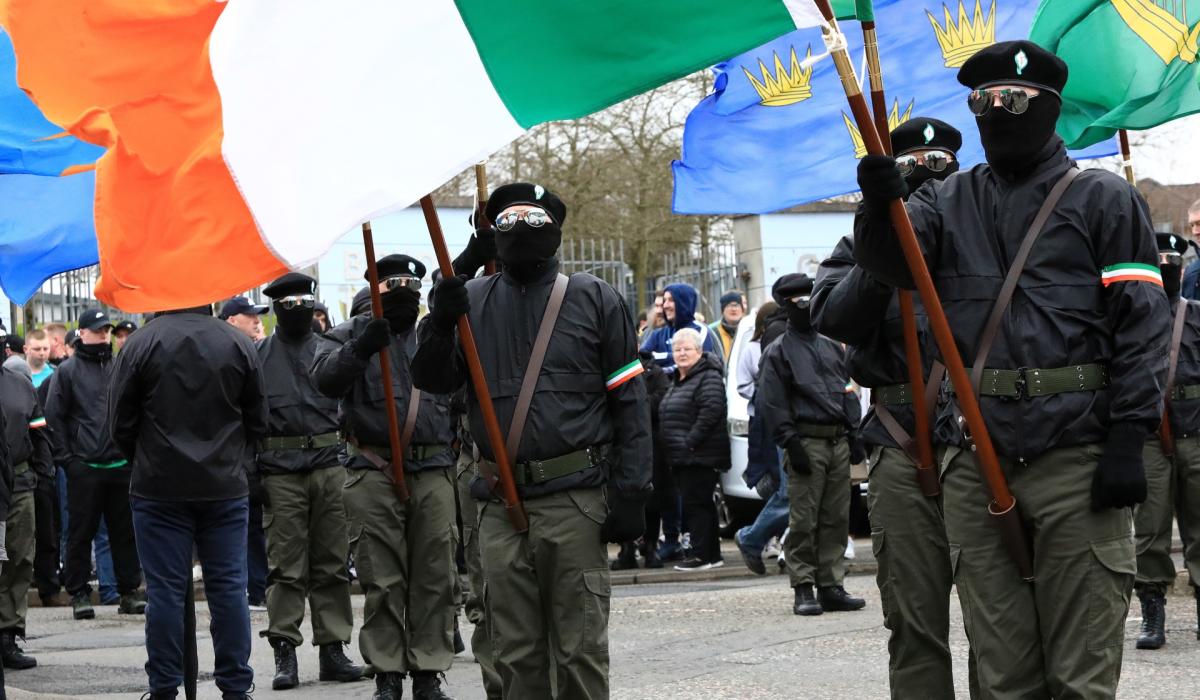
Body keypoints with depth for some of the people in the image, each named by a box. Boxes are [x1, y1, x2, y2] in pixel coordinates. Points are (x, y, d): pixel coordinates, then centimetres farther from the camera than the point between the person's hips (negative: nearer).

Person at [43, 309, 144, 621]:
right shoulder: (68, 371, 1)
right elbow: (54, 416, -1)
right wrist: (66, 457, -7)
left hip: (121, 465, 4)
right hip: (83, 467, -4)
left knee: (125, 532, 7)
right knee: (81, 533, 0)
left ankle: (129, 591, 13)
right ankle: (79, 594, 6)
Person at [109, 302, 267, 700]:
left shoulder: (141, 344, -7)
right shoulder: (239, 345, 0)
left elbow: (121, 422, -1)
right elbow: (258, 421, 7)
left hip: (159, 488, -2)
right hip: (226, 488, 2)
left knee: (165, 590, 1)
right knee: (228, 588, 5)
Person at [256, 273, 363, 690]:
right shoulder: (259, 357, 6)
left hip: (330, 467, 2)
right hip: (280, 471, -2)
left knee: (333, 565, 4)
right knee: (285, 567, -2)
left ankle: (333, 650, 9)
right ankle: (284, 652, 1)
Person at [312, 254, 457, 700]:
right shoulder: (350, 335, 8)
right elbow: (325, 379, -8)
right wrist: (360, 349, -25)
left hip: (433, 470, 2)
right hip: (374, 474, -2)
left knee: (434, 577, 2)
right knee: (383, 581, -1)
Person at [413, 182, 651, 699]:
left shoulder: (594, 299, 2)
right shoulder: (472, 301, 11)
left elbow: (629, 401, 0)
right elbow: (431, 380, 7)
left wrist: (630, 492, -7)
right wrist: (439, 323, -12)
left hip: (574, 501, -3)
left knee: (580, 647, 0)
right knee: (515, 650, 9)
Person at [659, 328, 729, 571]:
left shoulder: (708, 378, -10)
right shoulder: (677, 381, 21)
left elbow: (711, 412, -21)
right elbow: (667, 416, 27)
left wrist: (690, 442, -21)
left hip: (699, 456, -10)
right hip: (681, 458, 10)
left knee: (695, 503, -10)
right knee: (702, 504, 13)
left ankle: (701, 555, -7)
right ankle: (713, 554, 18)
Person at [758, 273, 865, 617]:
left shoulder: (832, 348, 20)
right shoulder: (778, 353, 0)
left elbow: (847, 393, 23)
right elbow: (772, 404, -6)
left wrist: (853, 436, 14)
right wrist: (791, 444, -14)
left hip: (838, 443, 6)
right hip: (806, 443, -6)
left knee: (837, 518, 6)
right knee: (803, 521, -7)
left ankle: (831, 586, 10)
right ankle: (803, 589, -4)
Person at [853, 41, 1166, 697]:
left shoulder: (1103, 199, 4)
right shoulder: (948, 201, 16)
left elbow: (1143, 322, -3)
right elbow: (890, 259, -1)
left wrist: (1127, 438, -12)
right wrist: (881, 205, -24)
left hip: (1077, 459, -4)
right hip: (975, 463, 4)